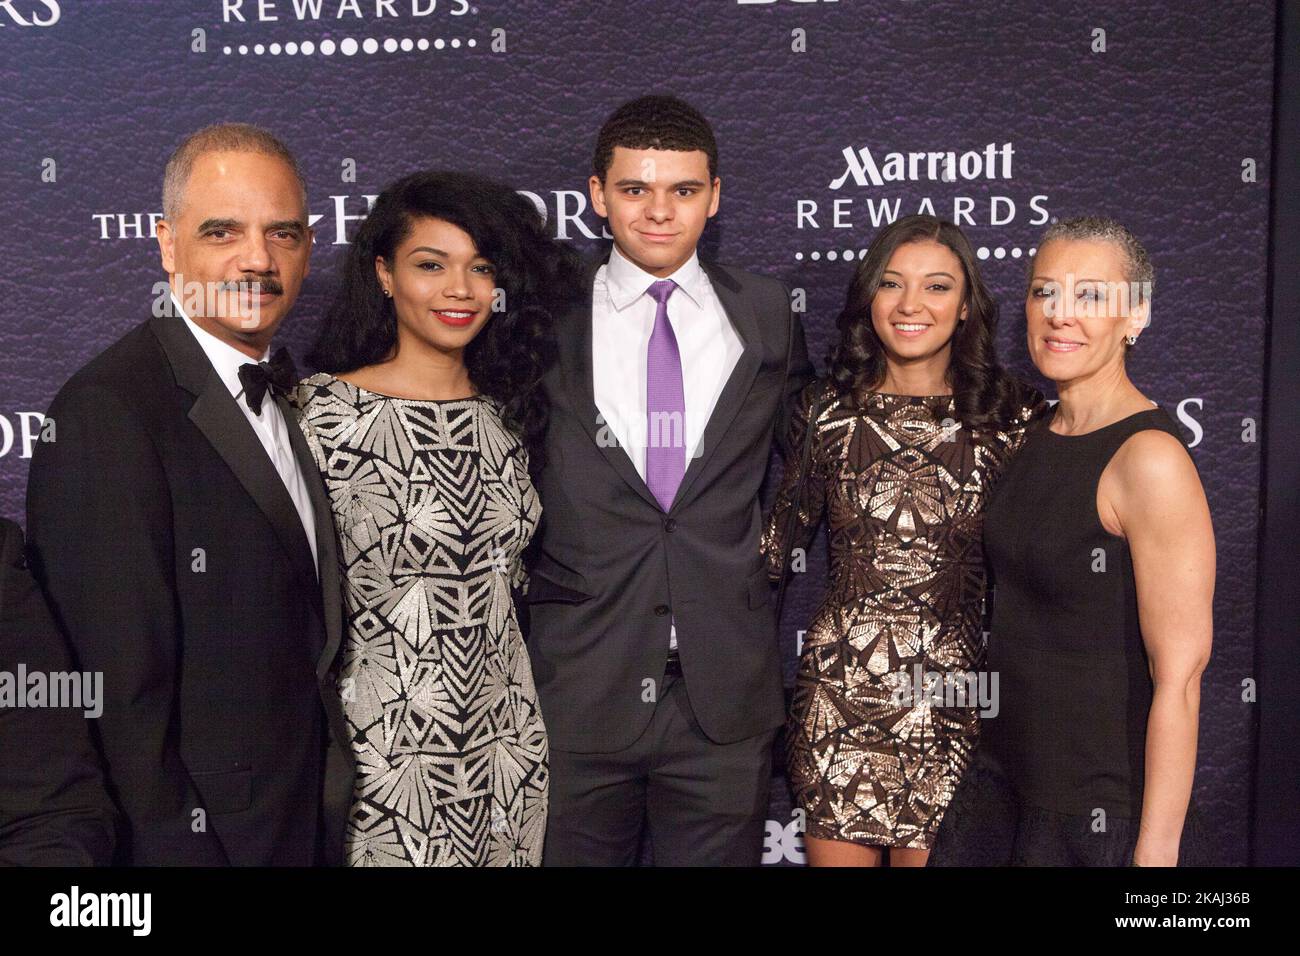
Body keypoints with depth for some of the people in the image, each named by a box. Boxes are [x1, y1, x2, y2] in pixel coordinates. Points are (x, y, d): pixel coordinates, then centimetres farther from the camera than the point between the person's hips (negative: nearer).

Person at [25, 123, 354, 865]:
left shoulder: (283, 395, 6)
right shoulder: (106, 413, -20)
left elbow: (304, 636, 10)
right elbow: (124, 694, -21)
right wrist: (179, 849, -19)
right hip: (197, 835, -7)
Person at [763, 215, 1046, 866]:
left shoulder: (1014, 416, -1)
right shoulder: (827, 408, 3)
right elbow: (779, 538, 12)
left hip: (953, 693, -1)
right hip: (838, 687, 1)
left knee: (930, 851, 7)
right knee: (837, 853, 9)